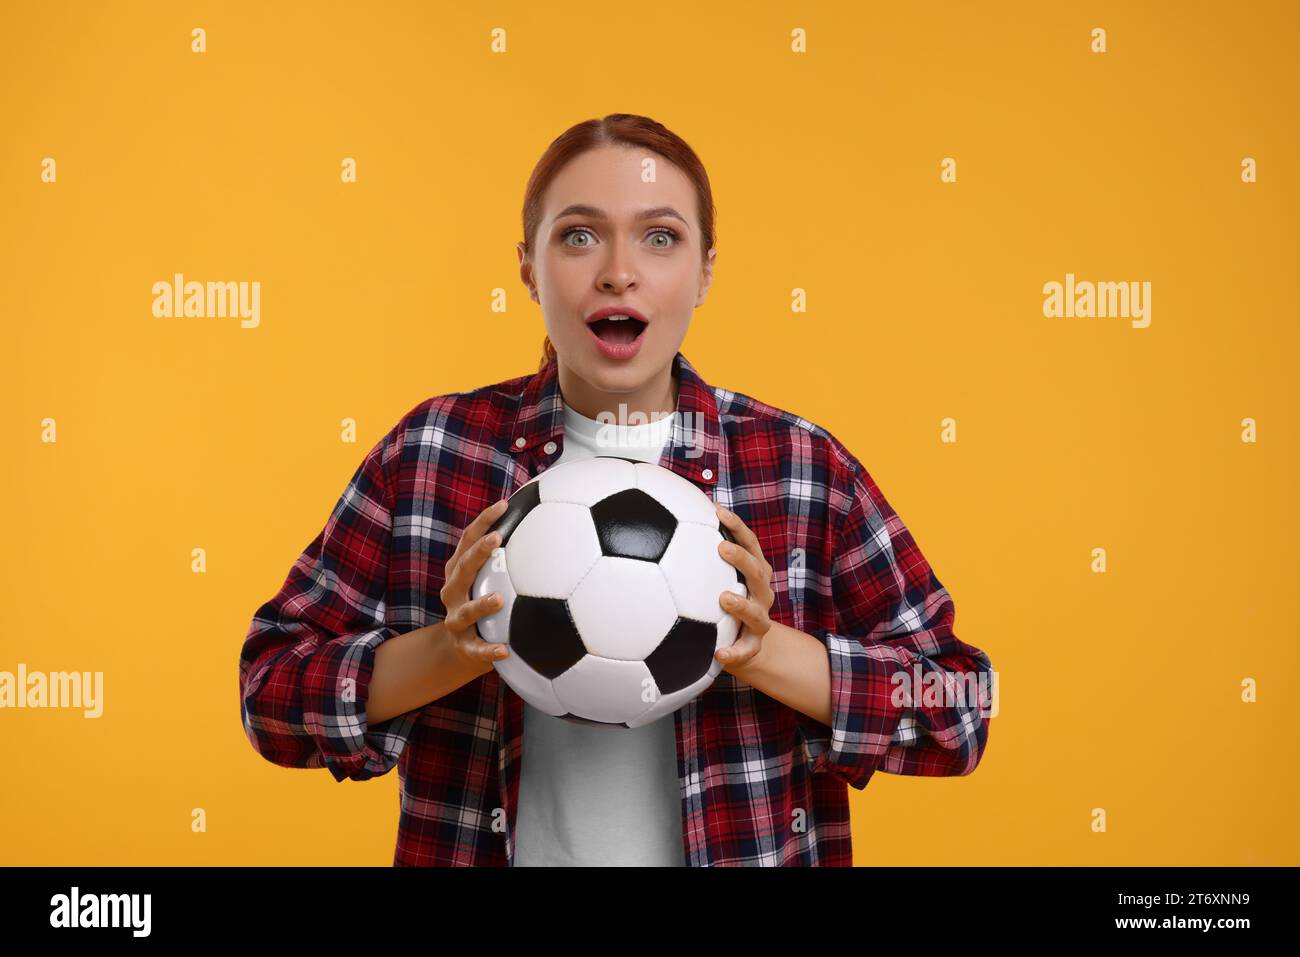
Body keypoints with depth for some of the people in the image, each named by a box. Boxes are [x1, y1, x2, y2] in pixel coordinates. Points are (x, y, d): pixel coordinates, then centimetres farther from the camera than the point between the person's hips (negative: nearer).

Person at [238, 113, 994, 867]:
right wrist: (447, 654, -23)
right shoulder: (427, 453, -8)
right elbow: (272, 692, -7)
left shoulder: (808, 469, -9)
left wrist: (766, 654, -22)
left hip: (745, 847, 0)